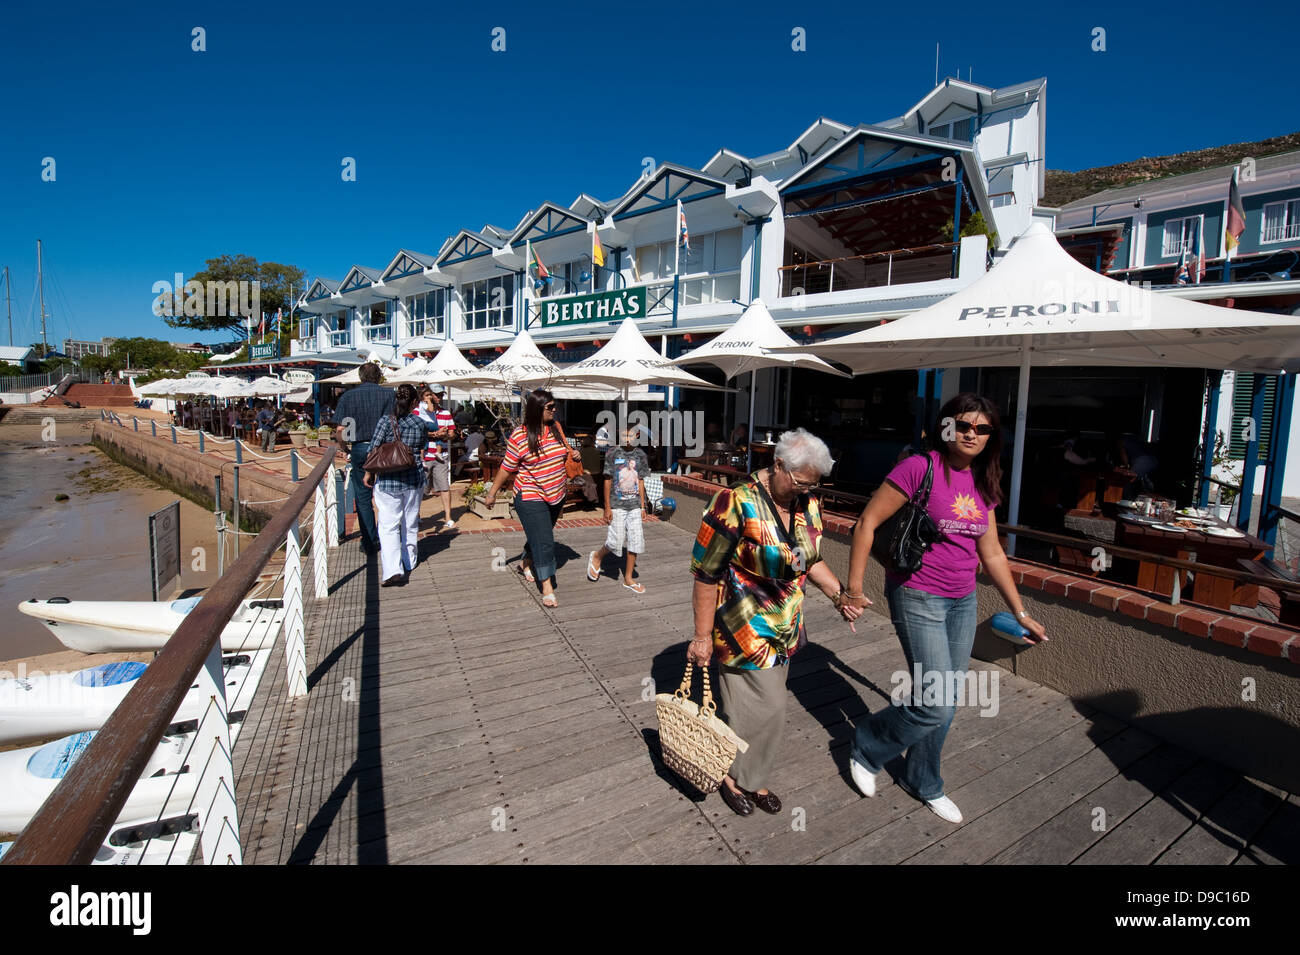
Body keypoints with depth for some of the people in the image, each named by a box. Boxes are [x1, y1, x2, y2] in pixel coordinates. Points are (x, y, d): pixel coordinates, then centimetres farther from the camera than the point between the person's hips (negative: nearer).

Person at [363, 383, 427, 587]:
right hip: (414, 478, 3)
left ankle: (392, 570, -13)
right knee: (410, 523, 17)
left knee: (388, 526, -2)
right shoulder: (420, 423, -1)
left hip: (388, 480, -3)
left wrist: (368, 473, 4)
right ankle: (409, 562, 30)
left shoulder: (386, 421, -10)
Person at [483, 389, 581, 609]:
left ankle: (526, 563, 49)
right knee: (544, 542, -10)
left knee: (540, 536, 22)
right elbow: (507, 468, -8)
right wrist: (492, 492, -4)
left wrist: (571, 452, -1)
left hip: (556, 495, 7)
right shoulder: (520, 436, -15)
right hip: (531, 498, -6)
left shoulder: (555, 428, 1)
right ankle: (547, 589, -1)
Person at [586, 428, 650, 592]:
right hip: (617, 505, -3)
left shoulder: (640, 455, 6)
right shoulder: (612, 453, -4)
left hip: (634, 505, 4)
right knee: (616, 542, -6)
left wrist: (642, 505, 8)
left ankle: (628, 578, 15)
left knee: (635, 541, 2)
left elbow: (641, 482, 10)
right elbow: (607, 481, -3)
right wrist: (607, 507, -4)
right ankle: (596, 556, 26)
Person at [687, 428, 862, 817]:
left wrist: (839, 594, -3)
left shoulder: (807, 505, -2)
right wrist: (702, 636, -15)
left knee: (766, 704, 17)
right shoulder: (737, 503, -24)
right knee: (763, 706, 0)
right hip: (743, 627, -6)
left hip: (785, 625, 7)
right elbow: (706, 573, -19)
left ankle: (752, 777, 38)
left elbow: (811, 559, 13)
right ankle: (733, 774, 28)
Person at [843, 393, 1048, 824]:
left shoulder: (983, 484, 7)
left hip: (963, 603, 7)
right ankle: (866, 747, 20)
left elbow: (991, 554, 15)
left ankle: (922, 782, 38)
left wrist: (1021, 612, 16)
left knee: (945, 703, 15)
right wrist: (854, 587, -14)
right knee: (935, 705, -8)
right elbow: (868, 521, -13)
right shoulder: (920, 468, -14)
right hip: (918, 598, -7)